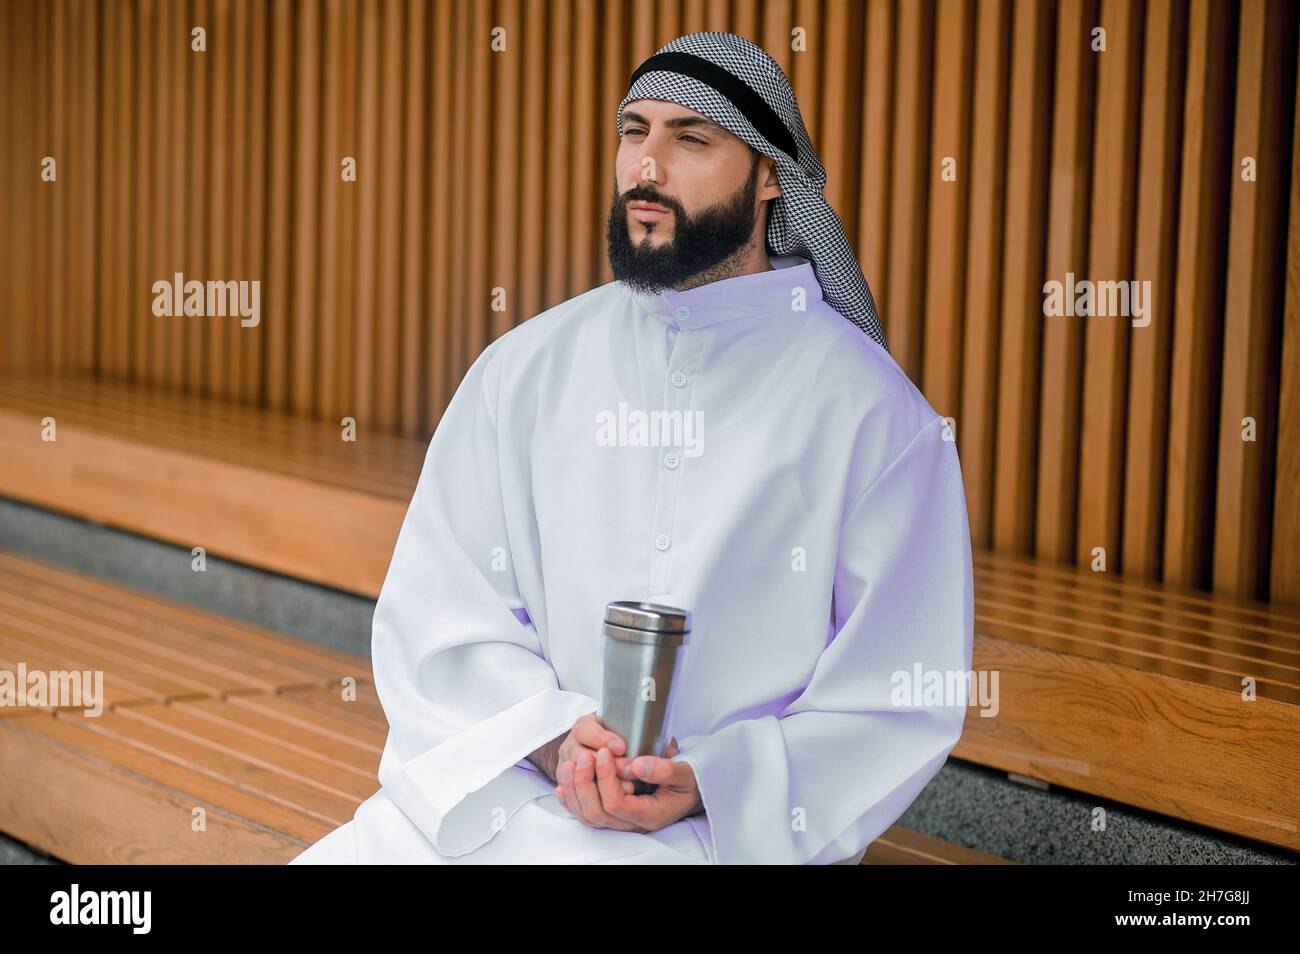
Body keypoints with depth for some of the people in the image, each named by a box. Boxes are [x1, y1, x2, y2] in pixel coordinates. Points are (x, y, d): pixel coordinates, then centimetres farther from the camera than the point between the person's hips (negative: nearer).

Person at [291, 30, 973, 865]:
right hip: (497, 794, 3)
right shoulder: (524, 372, 8)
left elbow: (901, 702, -3)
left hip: (734, 823, -3)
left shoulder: (871, 411, -2)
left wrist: (707, 785, -17)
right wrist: (554, 740, -15)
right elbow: (438, 617, 4)